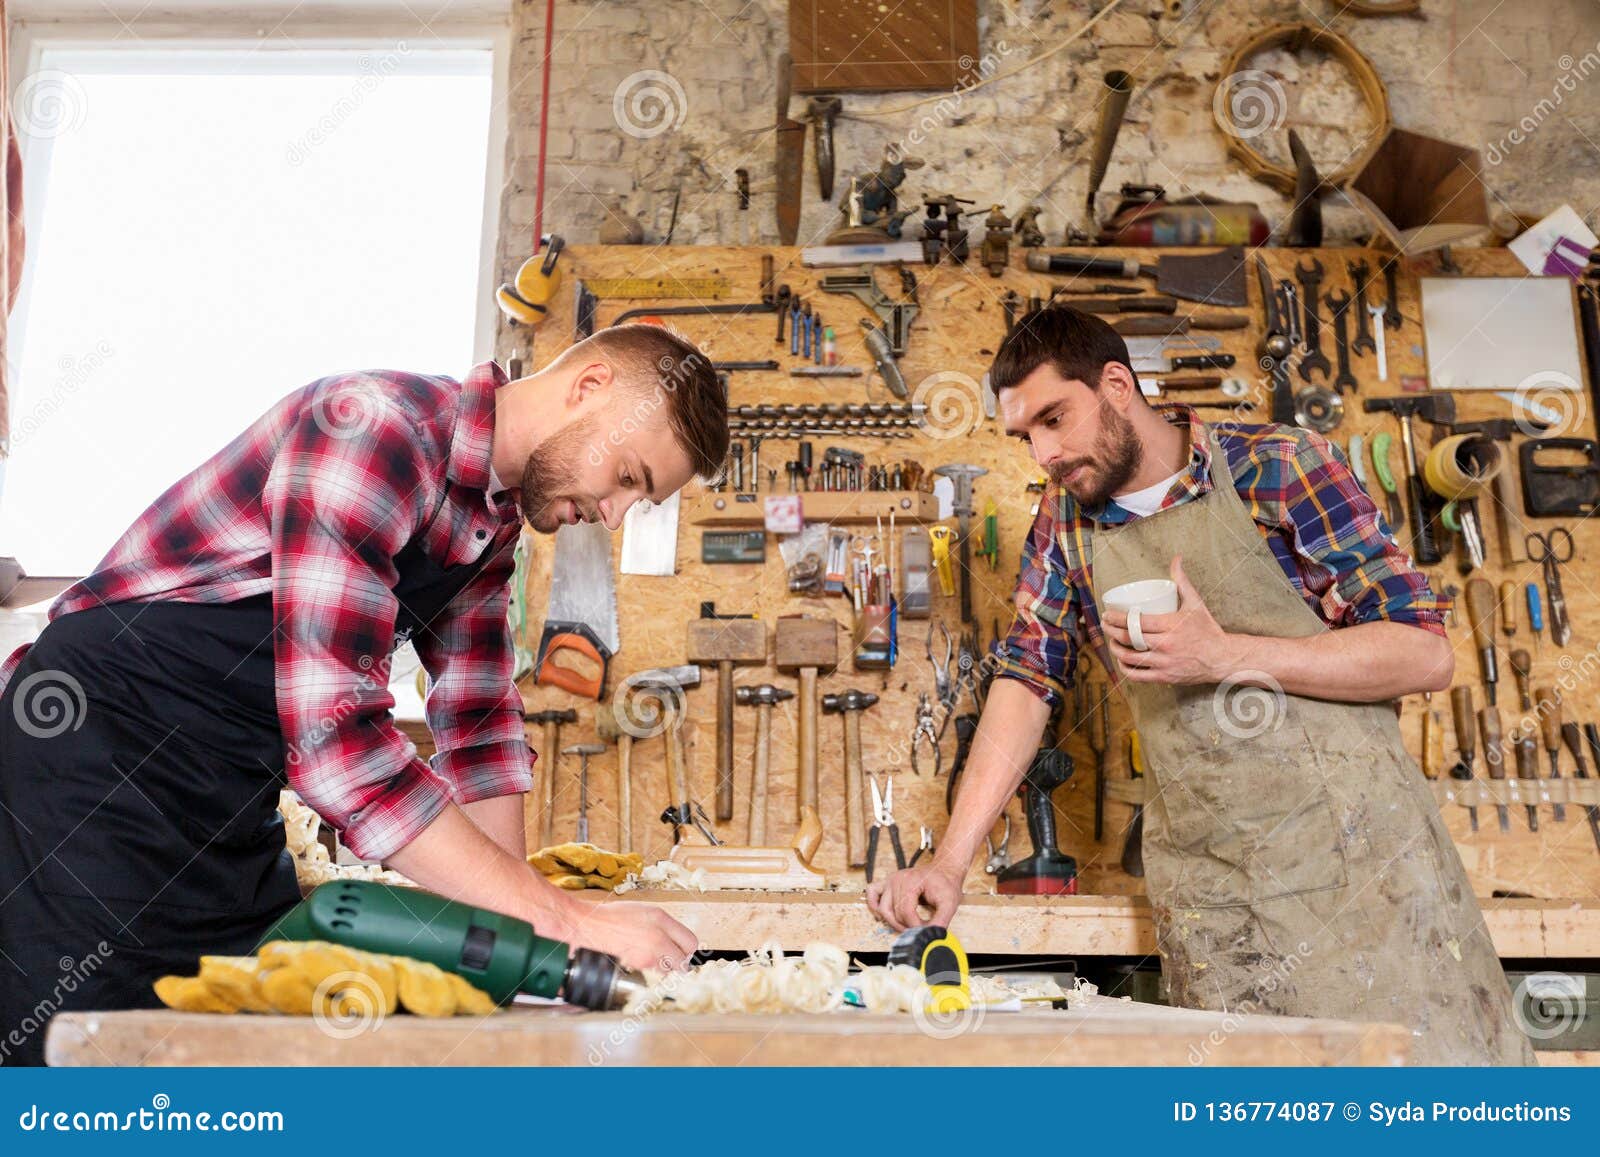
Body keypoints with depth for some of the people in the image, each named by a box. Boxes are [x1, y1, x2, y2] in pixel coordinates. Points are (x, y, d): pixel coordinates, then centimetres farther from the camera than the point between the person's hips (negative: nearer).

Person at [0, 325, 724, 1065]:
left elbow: (477, 725, 8)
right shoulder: (376, 427, -24)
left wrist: (522, 938, -1)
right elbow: (336, 730, -31)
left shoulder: (494, 519, 6)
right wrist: (562, 918, -29)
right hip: (99, 758, -8)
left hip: (228, 805, 8)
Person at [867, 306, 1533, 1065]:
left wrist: (1225, 656, -18)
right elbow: (1026, 681, 5)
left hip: (1356, 847, -2)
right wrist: (949, 861, -6)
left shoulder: (1276, 467, -6)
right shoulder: (1065, 524, 7)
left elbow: (1427, 653, -8)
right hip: (1204, 884, 3)